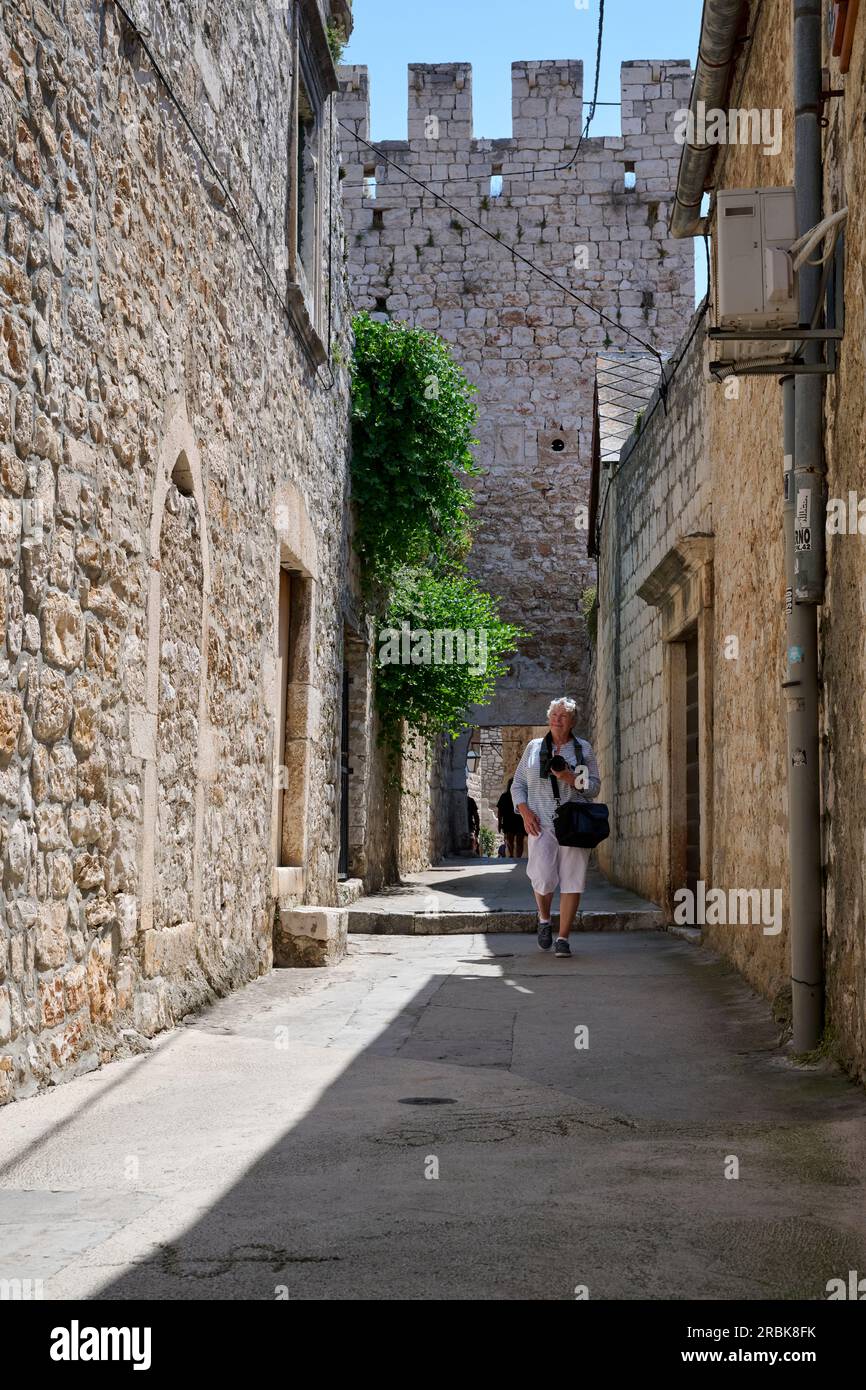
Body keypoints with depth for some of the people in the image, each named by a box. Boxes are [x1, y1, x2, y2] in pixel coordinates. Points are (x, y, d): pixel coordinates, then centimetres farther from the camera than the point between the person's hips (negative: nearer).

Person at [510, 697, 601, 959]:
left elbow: (594, 787, 5)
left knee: (572, 881, -6)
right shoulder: (534, 747, 12)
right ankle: (544, 919, 16)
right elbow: (518, 785, 12)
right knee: (543, 878, -14)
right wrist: (525, 812, -4)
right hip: (541, 824, 0)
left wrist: (570, 778, -12)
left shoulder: (583, 750, 9)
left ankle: (563, 938, 2)